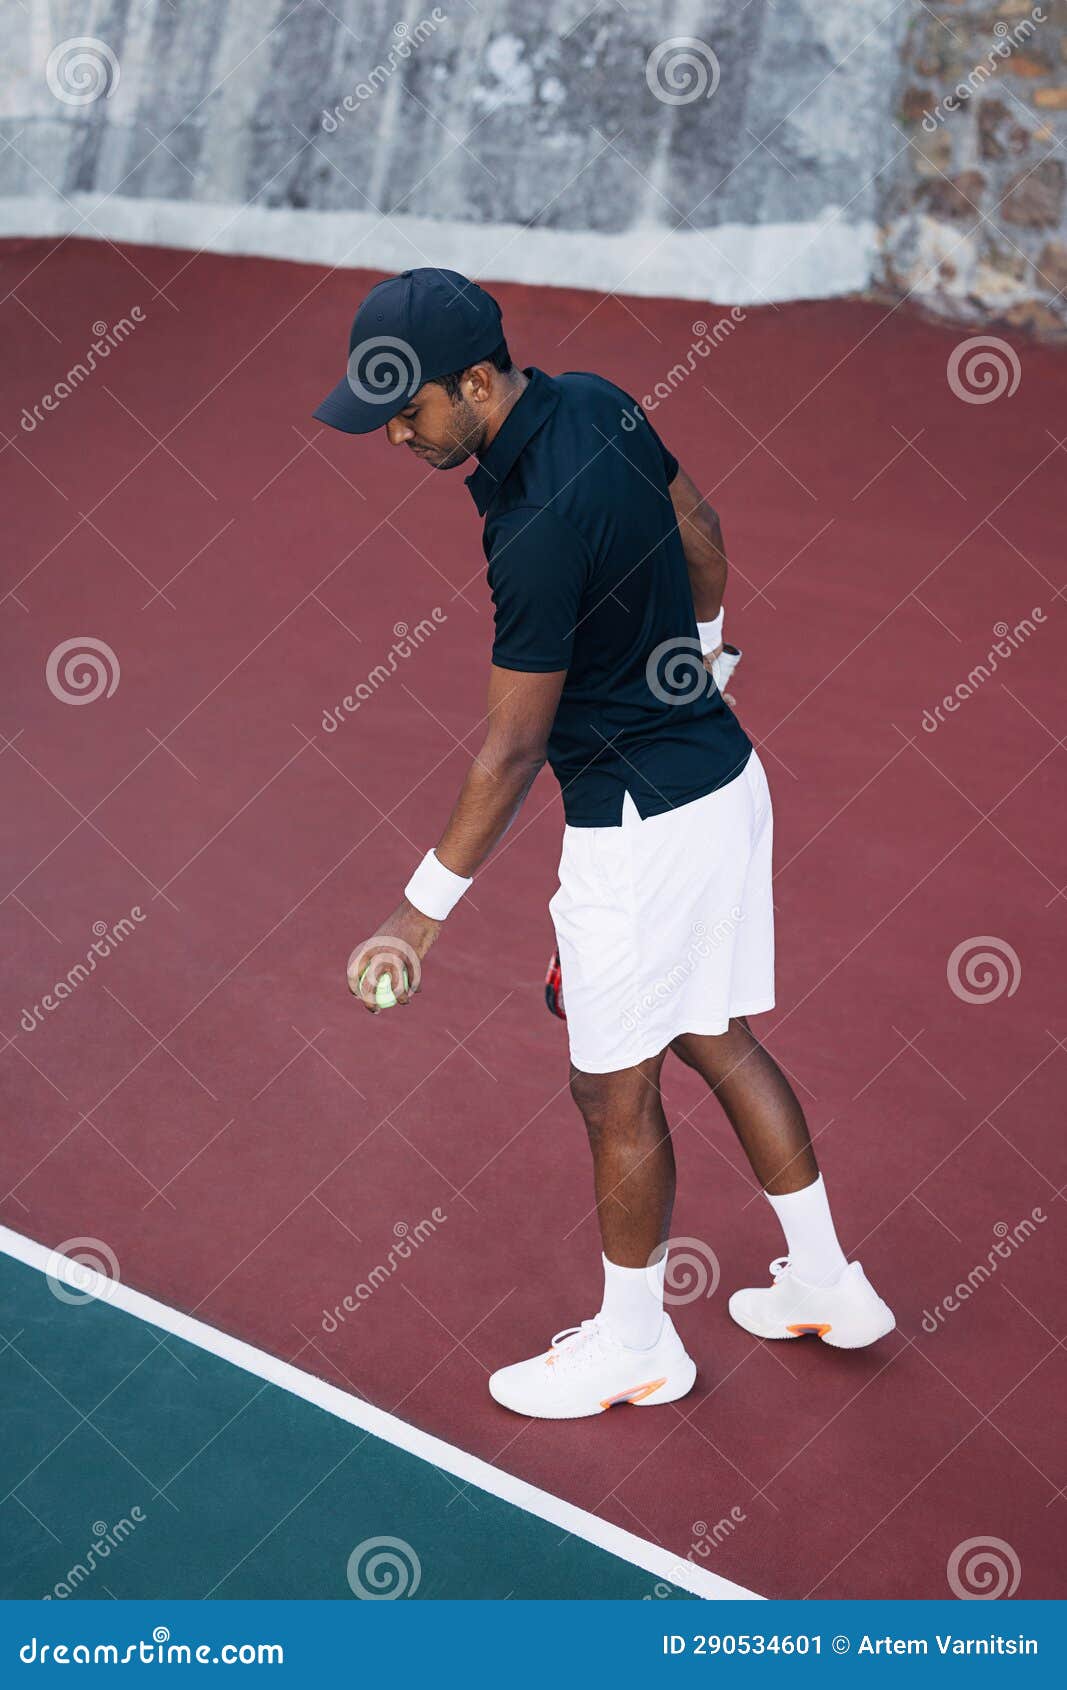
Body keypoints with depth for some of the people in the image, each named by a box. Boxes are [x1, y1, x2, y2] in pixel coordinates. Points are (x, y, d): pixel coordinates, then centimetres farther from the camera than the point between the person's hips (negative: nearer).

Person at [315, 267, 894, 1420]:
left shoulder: (537, 532, -28)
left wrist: (425, 909, -13)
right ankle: (825, 1283, 35)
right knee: (719, 1043, 22)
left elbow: (513, 748, -21)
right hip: (726, 775, 9)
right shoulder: (594, 401, -3)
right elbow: (699, 529, 13)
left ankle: (635, 1345, 27)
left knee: (616, 1092, 9)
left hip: (640, 827, -9)